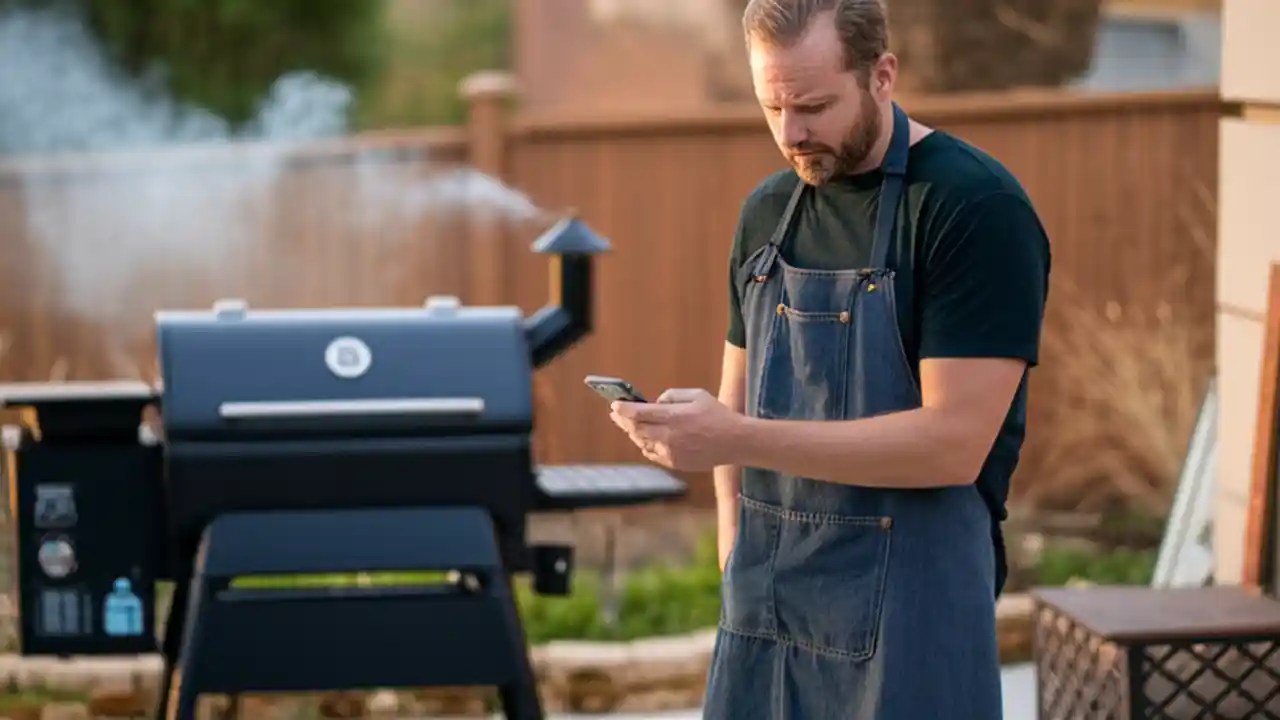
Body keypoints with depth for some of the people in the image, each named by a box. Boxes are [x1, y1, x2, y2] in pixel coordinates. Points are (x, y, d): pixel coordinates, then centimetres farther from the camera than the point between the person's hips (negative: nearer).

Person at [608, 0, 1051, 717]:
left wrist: (737, 439, -22)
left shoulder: (978, 207, -11)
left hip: (908, 609, -6)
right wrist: (737, 551, 2)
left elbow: (954, 441, -18)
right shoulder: (768, 212, 9)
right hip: (761, 608, 6)